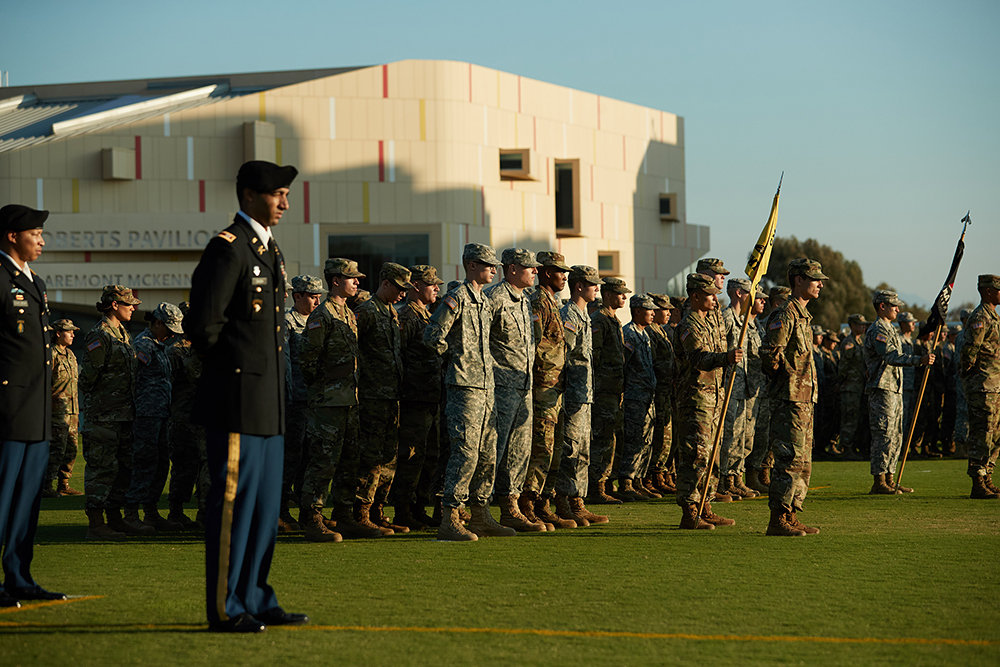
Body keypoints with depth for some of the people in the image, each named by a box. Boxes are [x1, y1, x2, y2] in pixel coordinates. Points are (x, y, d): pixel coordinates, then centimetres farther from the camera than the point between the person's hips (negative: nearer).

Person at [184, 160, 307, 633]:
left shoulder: (268, 249, 17)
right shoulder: (228, 247, -13)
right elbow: (202, 325, -17)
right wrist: (231, 366, -5)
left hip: (268, 401, 9)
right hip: (238, 399, -9)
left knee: (265, 503, 13)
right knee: (233, 501, -5)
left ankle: (255, 600, 20)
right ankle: (225, 609, 0)